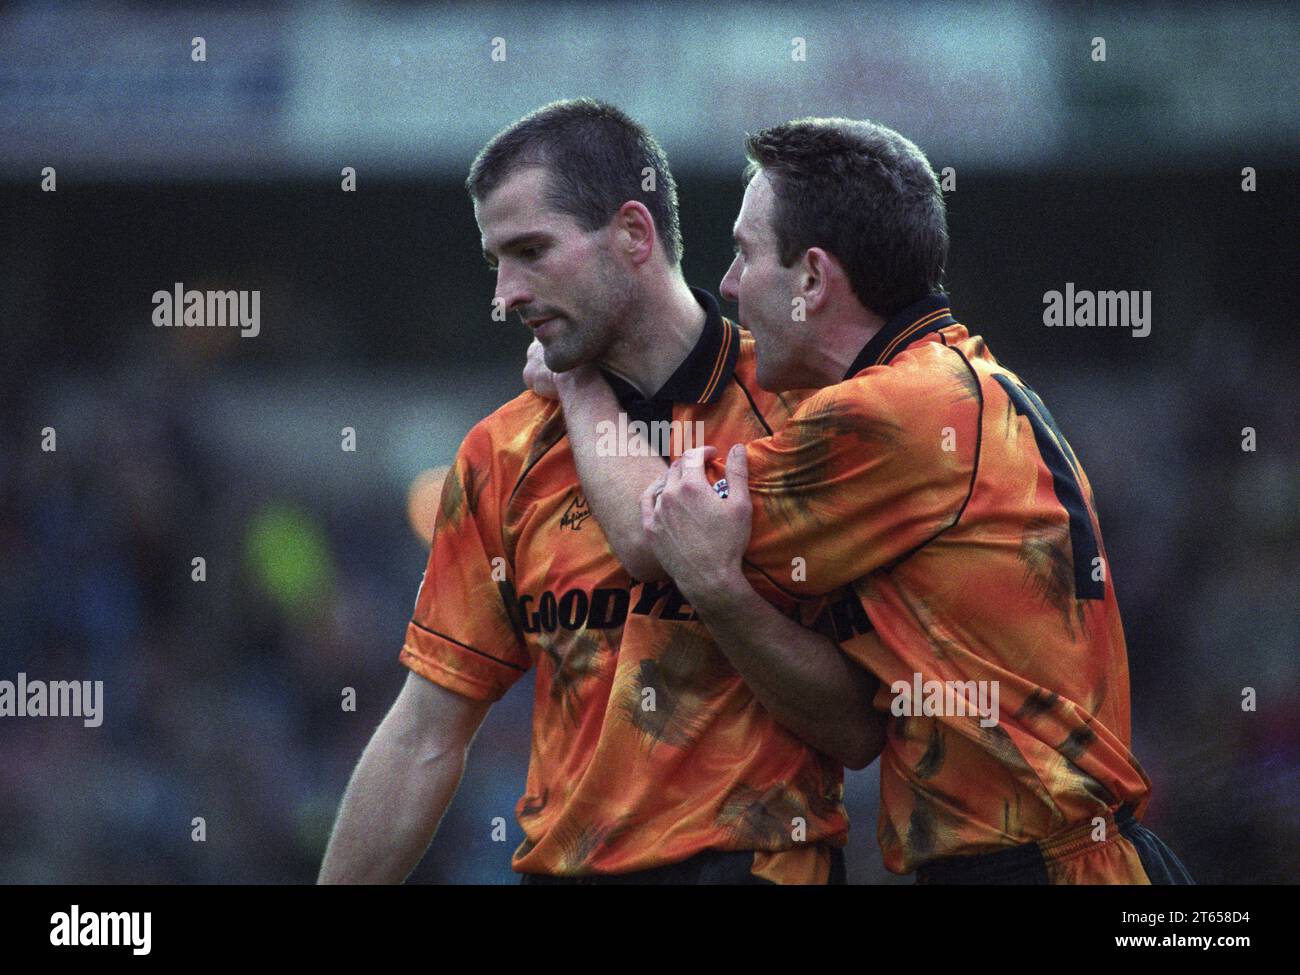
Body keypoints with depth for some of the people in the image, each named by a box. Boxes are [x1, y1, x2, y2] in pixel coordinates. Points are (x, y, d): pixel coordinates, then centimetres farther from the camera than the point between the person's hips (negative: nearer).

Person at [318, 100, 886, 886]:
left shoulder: (797, 416, -5)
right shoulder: (502, 457, 9)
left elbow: (860, 731, -8)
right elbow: (424, 740, 10)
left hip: (758, 860, -5)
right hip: (559, 865, 5)